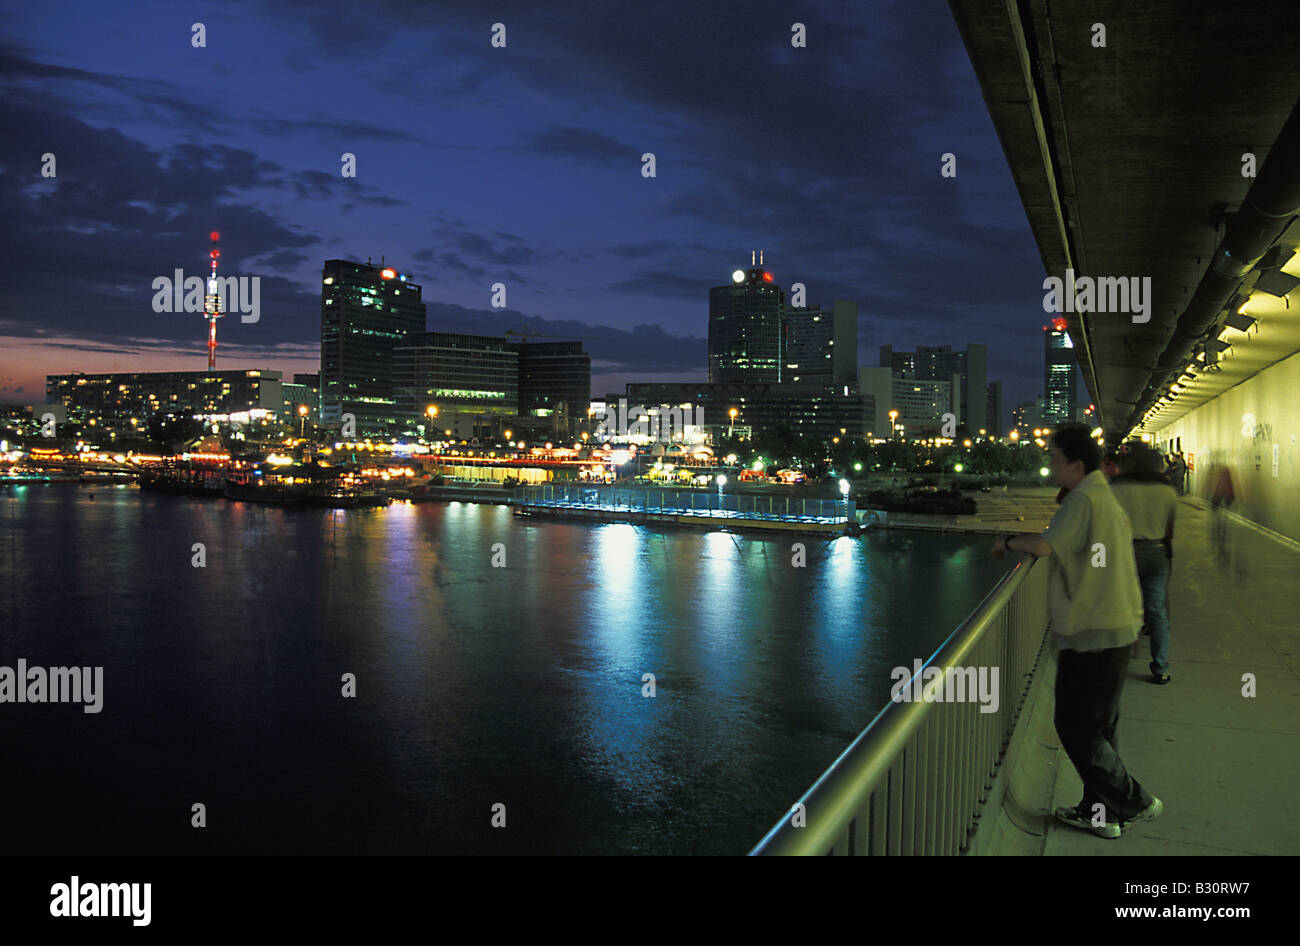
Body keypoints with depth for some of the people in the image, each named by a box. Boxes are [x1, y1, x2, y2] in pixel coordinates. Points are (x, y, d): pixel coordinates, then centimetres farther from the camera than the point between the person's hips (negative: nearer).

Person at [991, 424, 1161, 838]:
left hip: (1093, 631, -10)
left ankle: (1135, 803, 8)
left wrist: (1008, 541, -9)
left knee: (1077, 727, 0)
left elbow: (1043, 546, -27)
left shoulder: (1083, 500, -17)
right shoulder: (1105, 496, 14)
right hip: (1115, 626, 10)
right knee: (1097, 726, 16)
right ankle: (1100, 810, 24)